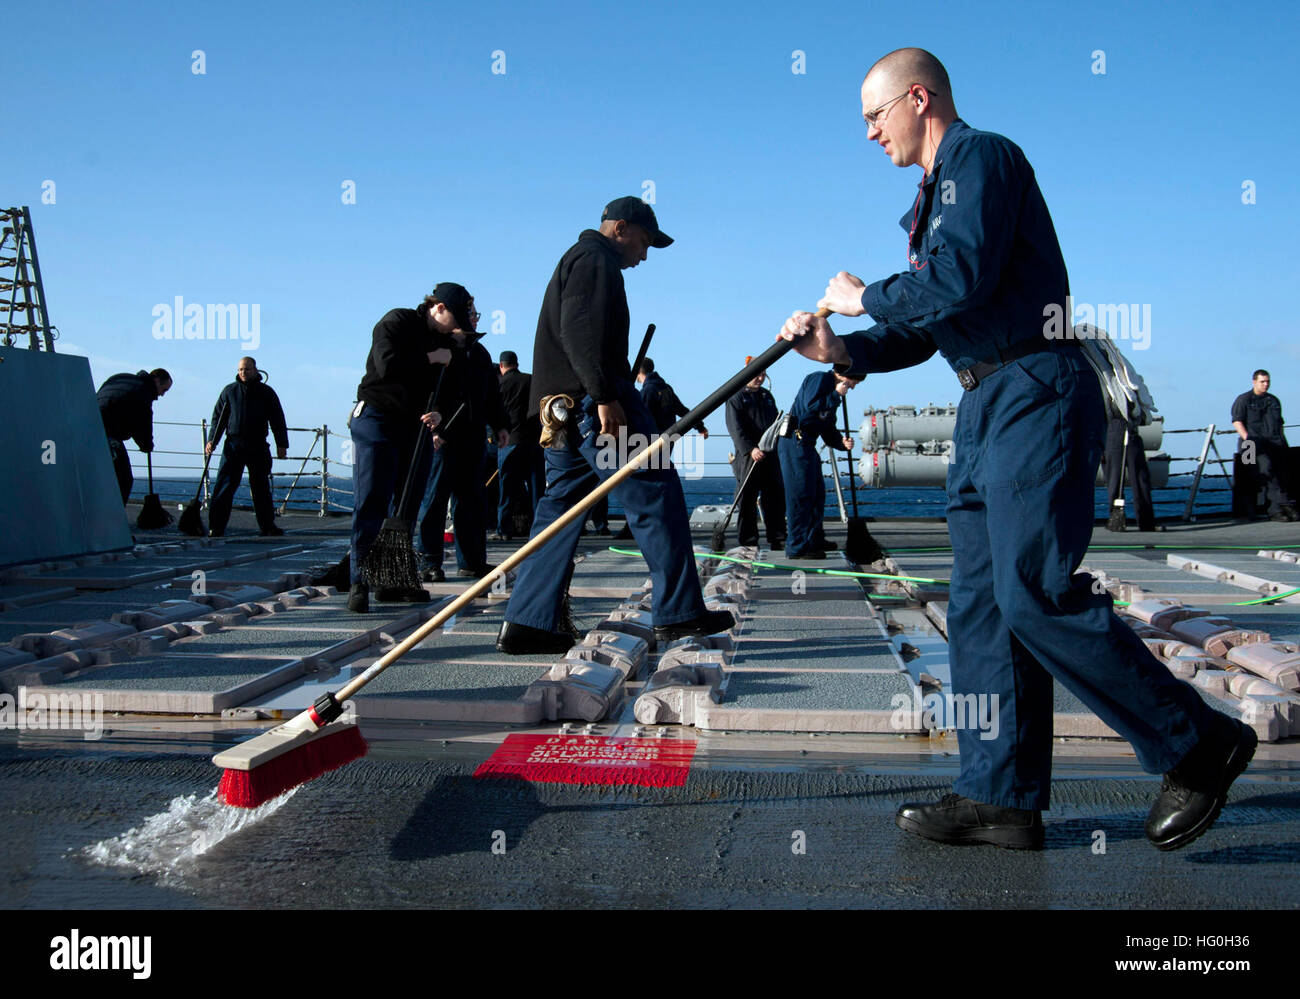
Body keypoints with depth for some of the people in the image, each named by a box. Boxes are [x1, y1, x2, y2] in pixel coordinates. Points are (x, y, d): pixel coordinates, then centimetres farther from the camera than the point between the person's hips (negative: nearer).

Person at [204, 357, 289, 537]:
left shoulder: (266, 392, 7)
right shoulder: (229, 391, 8)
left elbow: (277, 420, 7)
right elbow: (218, 417, 10)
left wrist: (282, 444, 0)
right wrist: (212, 440, -1)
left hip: (258, 447, 0)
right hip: (233, 445, 0)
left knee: (261, 488, 6)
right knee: (224, 486, -6)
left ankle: (267, 526, 14)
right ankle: (216, 527, -5)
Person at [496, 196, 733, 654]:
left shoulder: (575, 260, 30)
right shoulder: (595, 259, -3)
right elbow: (581, 331, -18)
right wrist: (604, 396, -24)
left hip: (564, 407, 10)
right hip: (592, 399, -10)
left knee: (560, 508, 7)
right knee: (656, 493, -6)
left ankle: (525, 623, 4)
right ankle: (678, 612, -4)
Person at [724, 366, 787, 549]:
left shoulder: (767, 395, 20)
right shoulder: (736, 397, -1)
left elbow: (776, 422, 27)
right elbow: (735, 427, -11)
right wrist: (750, 449, -21)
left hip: (770, 454, 6)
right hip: (747, 456, -6)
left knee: (776, 497, 4)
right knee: (746, 499, -3)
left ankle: (777, 540, 10)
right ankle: (748, 541, 3)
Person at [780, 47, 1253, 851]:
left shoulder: (984, 156, -5)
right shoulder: (937, 197, 25)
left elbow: (960, 279, -19)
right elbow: (926, 328, 22)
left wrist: (864, 297, -4)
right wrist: (842, 350, 8)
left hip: (1036, 397, -10)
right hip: (988, 406, 10)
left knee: (1036, 596, -15)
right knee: (982, 604, 6)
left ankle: (1198, 744, 0)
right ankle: (1003, 798, 11)